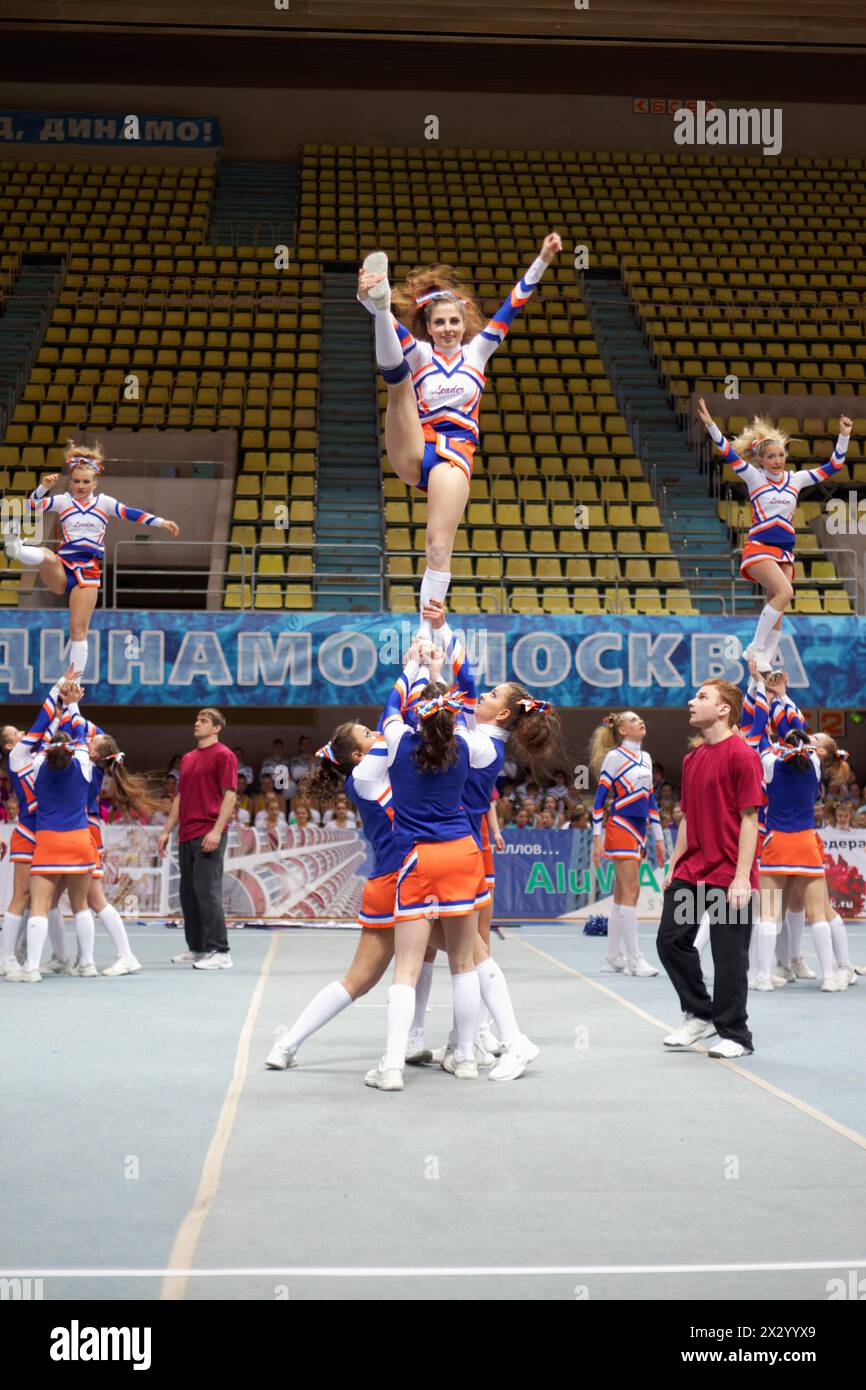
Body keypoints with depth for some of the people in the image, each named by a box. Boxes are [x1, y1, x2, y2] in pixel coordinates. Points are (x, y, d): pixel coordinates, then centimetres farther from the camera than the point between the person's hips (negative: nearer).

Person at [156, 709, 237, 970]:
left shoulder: (223, 755, -4)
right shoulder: (187, 758, 19)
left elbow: (230, 795, -11)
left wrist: (216, 830, -20)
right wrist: (167, 831, 17)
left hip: (209, 834, -8)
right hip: (187, 835, 8)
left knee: (207, 891, -12)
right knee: (188, 892, 10)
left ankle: (220, 952, -9)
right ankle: (196, 949, 19)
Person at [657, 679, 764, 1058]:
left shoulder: (741, 755, -11)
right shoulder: (692, 759, 12)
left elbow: (749, 818, -14)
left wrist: (742, 877, -18)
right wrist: (673, 866, 15)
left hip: (729, 877, -8)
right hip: (690, 871, 8)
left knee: (729, 955, 0)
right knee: (670, 940, 8)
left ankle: (734, 1034, 14)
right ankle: (699, 1015, 25)